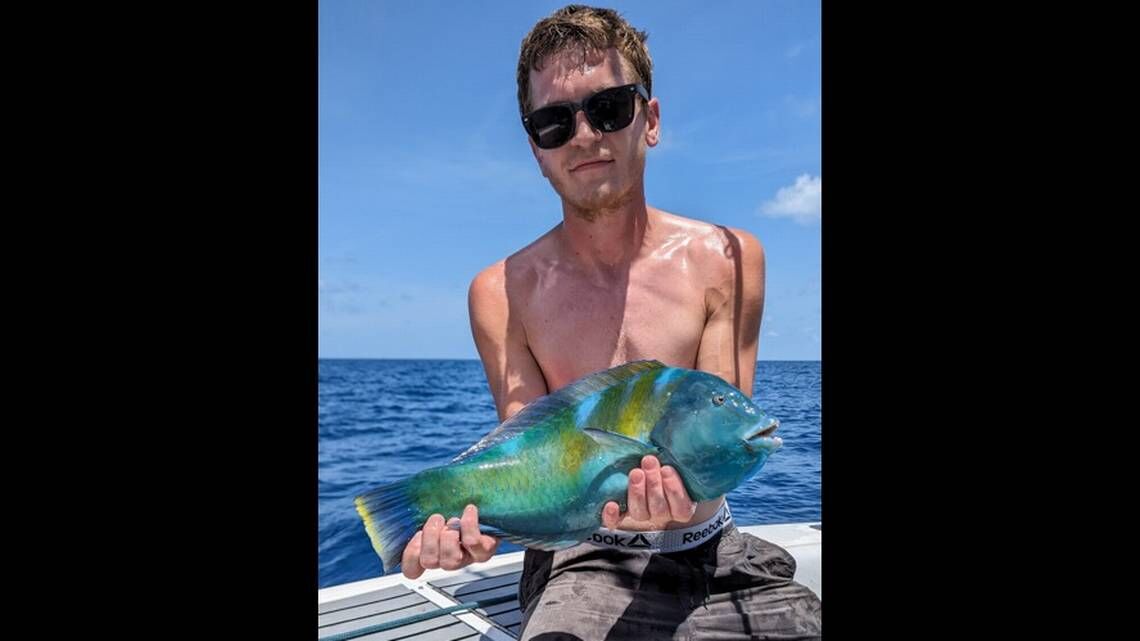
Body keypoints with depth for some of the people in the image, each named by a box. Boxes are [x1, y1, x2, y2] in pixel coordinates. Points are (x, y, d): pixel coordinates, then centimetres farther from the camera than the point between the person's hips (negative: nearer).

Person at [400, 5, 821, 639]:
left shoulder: (726, 259, -4)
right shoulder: (502, 293, -5)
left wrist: (680, 494, -31)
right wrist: (483, 517, -29)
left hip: (715, 552, 3)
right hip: (584, 559, -2)